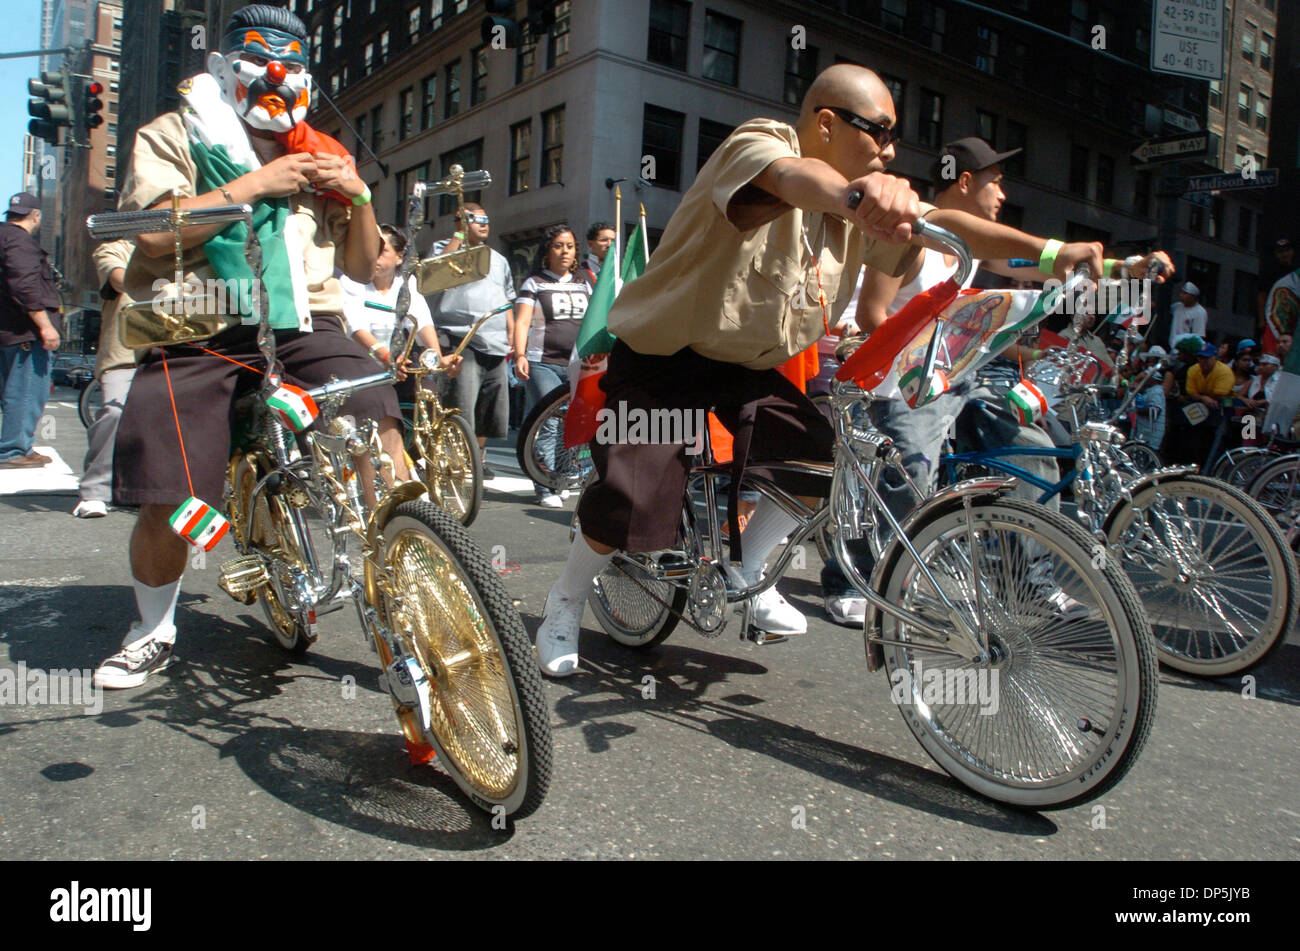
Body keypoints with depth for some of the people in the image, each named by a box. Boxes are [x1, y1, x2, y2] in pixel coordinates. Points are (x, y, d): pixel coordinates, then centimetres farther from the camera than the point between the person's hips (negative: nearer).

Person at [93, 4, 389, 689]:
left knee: (376, 417, -27)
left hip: (301, 329, 2)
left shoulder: (320, 157, 21)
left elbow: (362, 266, 18)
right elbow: (154, 233, -6)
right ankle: (153, 633, 22)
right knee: (166, 504, -7)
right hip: (197, 337, -1)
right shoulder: (173, 136, 12)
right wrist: (254, 186, -9)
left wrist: (358, 197, 1)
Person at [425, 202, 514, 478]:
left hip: (495, 346, 6)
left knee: (490, 408, 10)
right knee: (461, 408, -15)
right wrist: (459, 234, -11)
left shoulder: (498, 259, 25)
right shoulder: (443, 247, 6)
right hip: (461, 342, -6)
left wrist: (512, 336, 16)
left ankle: (479, 458, 24)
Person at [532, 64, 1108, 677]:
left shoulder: (859, 204, 2)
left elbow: (942, 225, -6)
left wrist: (1052, 253, -18)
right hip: (661, 357, -6)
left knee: (828, 461, -9)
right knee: (637, 507, -19)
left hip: (748, 370, 7)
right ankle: (563, 607, 10)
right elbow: (789, 177, -42)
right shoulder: (759, 144, -18)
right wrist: (853, 194, -64)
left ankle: (746, 572, 15)